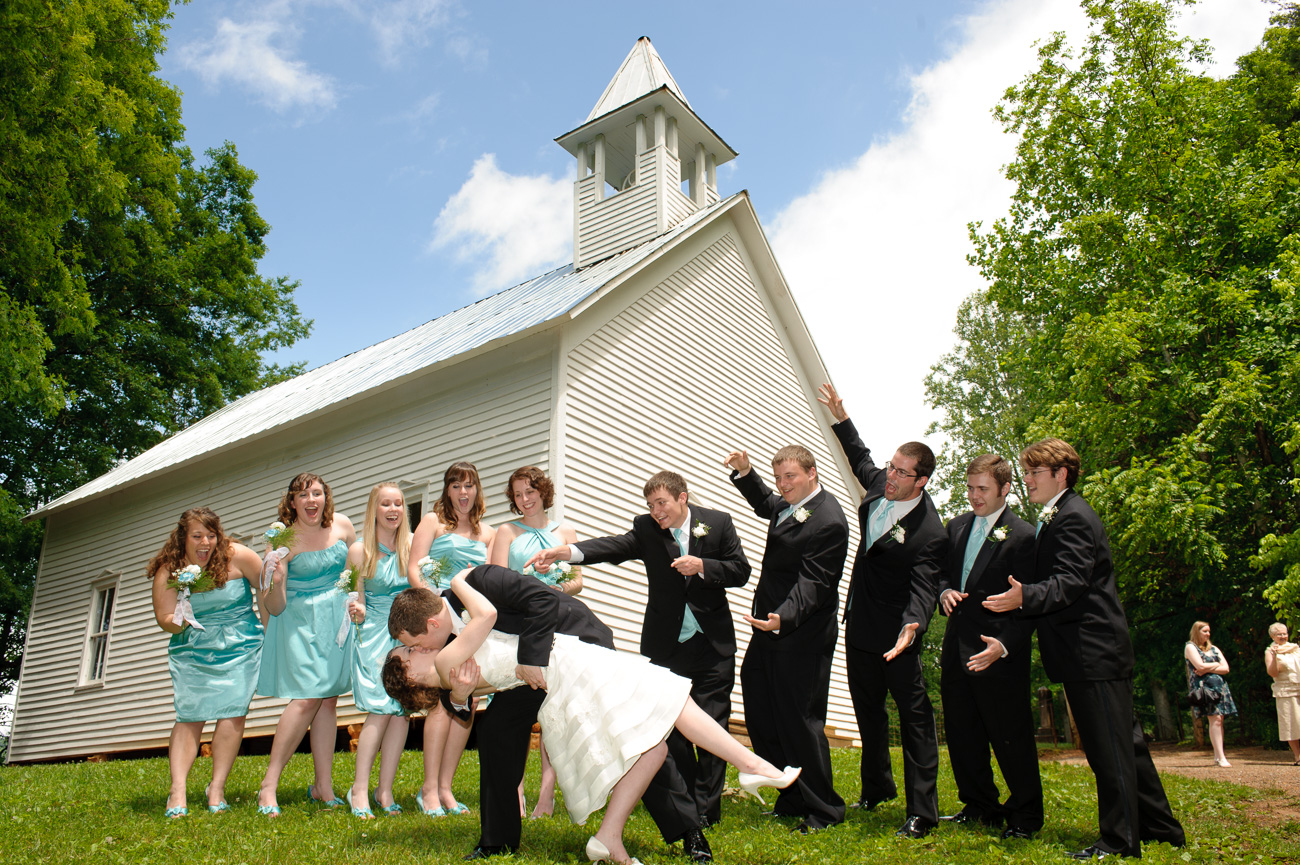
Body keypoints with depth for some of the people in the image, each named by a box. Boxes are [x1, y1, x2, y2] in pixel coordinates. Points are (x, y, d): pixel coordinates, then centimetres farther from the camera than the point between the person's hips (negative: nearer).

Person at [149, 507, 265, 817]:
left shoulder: (236, 557, -11)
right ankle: (177, 791, -6)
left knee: (232, 712, -9)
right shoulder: (168, 572, -6)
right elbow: (164, 619, -4)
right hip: (190, 652, 1)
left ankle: (217, 788, -3)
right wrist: (179, 621, -26)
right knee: (189, 717, -5)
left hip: (239, 648, -1)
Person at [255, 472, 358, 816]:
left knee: (329, 699, 5)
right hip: (299, 622, -4)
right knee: (307, 699, -14)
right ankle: (268, 785, -4)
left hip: (337, 619, 4)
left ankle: (323, 785, 12)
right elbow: (274, 608, -12)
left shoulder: (343, 526, -3)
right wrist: (276, 582, -31)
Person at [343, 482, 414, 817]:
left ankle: (385, 789, 5)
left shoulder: (413, 545, 5)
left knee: (402, 709, -3)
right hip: (374, 635, -2)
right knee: (381, 710, -12)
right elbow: (357, 600, 2)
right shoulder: (359, 550, 0)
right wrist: (356, 610, -18)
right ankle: (359, 789, -2)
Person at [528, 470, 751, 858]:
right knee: (670, 732, -2)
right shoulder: (646, 529, -1)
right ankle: (687, 825, 5)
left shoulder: (718, 523, 0)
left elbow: (740, 570, 1)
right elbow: (612, 547, -17)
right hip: (667, 647, 1)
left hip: (713, 646, 0)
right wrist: (565, 551, -35)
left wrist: (702, 566, -16)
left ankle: (705, 813, 11)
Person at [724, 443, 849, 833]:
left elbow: (812, 583, -25)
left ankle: (824, 810, 16)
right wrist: (745, 474, 15)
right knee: (762, 719, 14)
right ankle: (792, 800, 28)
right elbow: (766, 505, 32)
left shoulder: (828, 522, -20)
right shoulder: (791, 502, 8)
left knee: (800, 721, -1)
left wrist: (783, 618, -40)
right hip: (770, 630, 10)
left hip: (800, 640, -10)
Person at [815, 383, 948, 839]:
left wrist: (913, 626, -47)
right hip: (860, 622, 8)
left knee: (914, 714, -1)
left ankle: (922, 813, 7)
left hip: (894, 631, -8)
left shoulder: (929, 533, -25)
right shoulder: (880, 484, -4)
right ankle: (877, 787, 39)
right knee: (867, 708, 20)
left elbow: (923, 589, -28)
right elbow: (860, 458, 19)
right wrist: (840, 417, 16)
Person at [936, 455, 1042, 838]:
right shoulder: (956, 526, 10)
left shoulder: (1022, 536, -11)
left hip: (999, 655, -7)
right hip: (957, 649, 7)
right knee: (962, 735, 15)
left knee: (1011, 739, 3)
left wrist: (1004, 645, -25)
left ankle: (1026, 816, 22)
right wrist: (944, 591, -3)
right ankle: (980, 807, 32)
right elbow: (942, 572, 21)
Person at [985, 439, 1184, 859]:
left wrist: (1025, 596, -41)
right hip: (1094, 651, 11)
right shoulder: (1055, 518, 18)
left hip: (1094, 651, -11)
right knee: (1124, 742, 18)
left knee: (1109, 748, -4)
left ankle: (1119, 842, 3)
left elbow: (1070, 581, -27)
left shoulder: (1074, 517, -15)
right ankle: (1160, 827, 30)